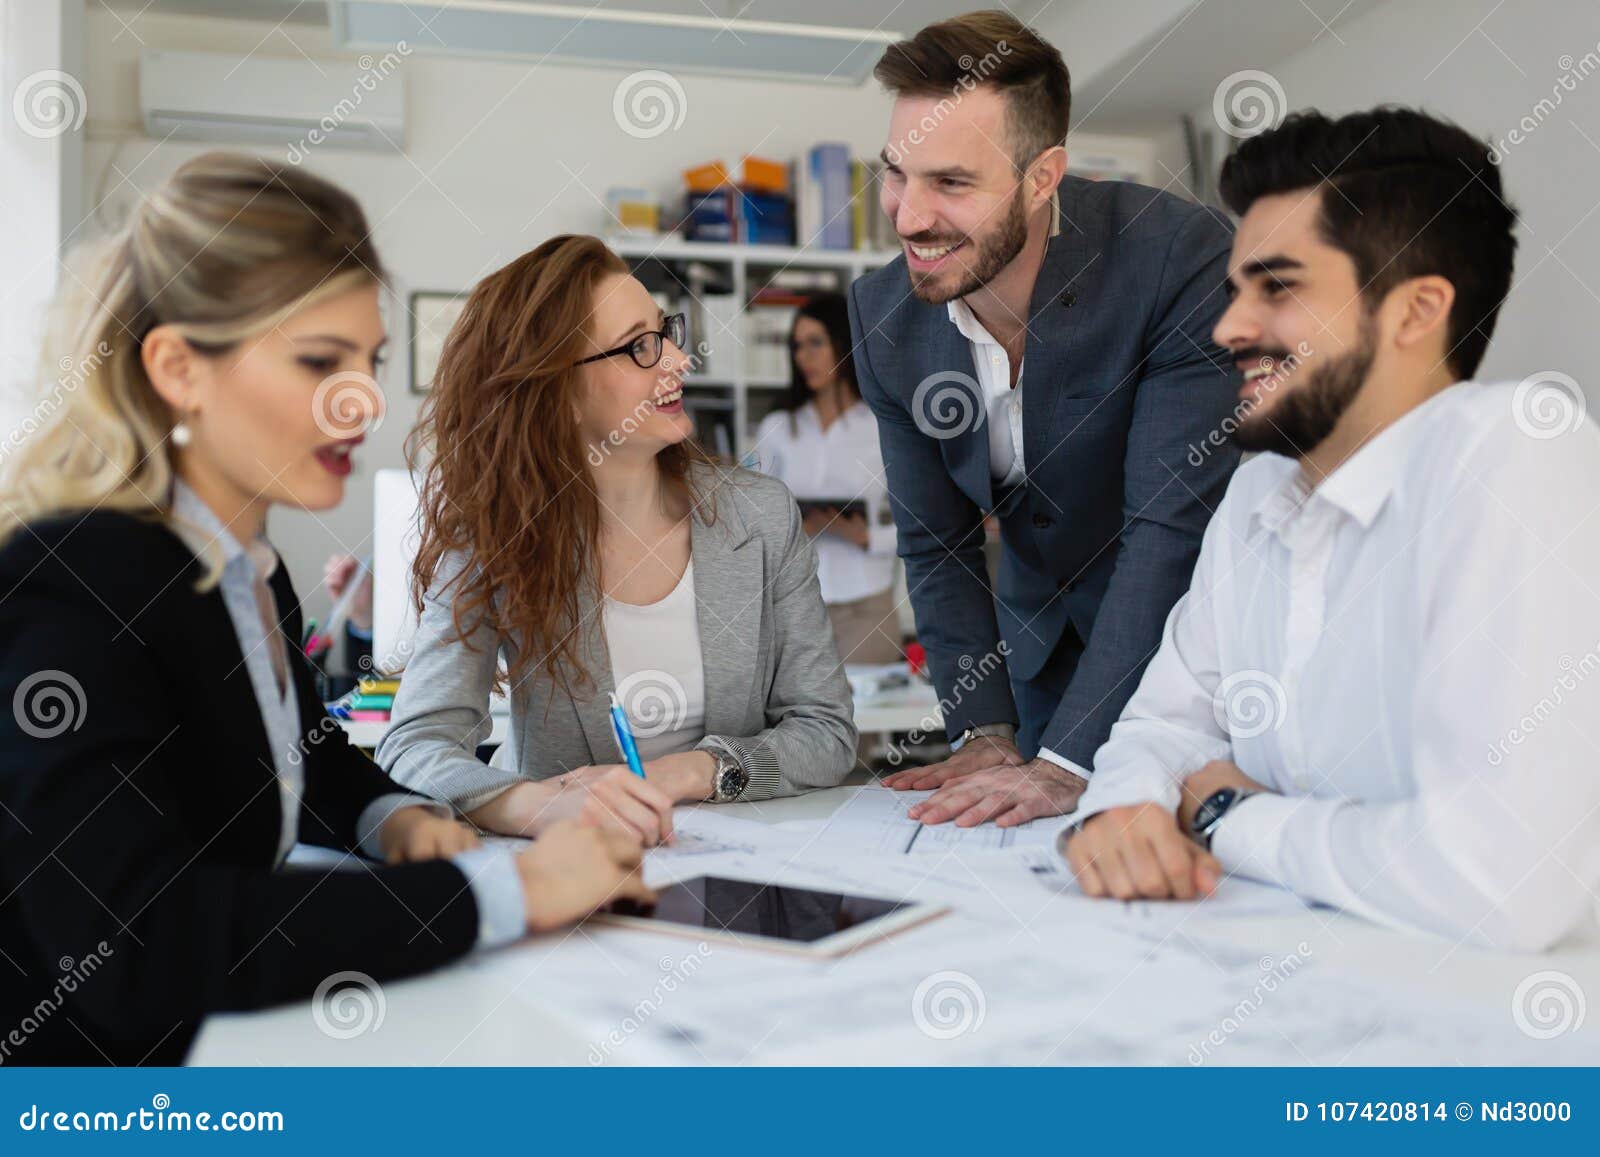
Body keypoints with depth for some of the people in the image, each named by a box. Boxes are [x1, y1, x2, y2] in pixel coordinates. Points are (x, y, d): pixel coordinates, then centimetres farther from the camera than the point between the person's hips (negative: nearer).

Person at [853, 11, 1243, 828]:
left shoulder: (1181, 258, -27)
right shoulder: (881, 316, -12)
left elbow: (1171, 525, -30)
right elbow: (934, 546, -4)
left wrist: (1067, 764, -34)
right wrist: (983, 733, -14)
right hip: (1042, 658, 4)